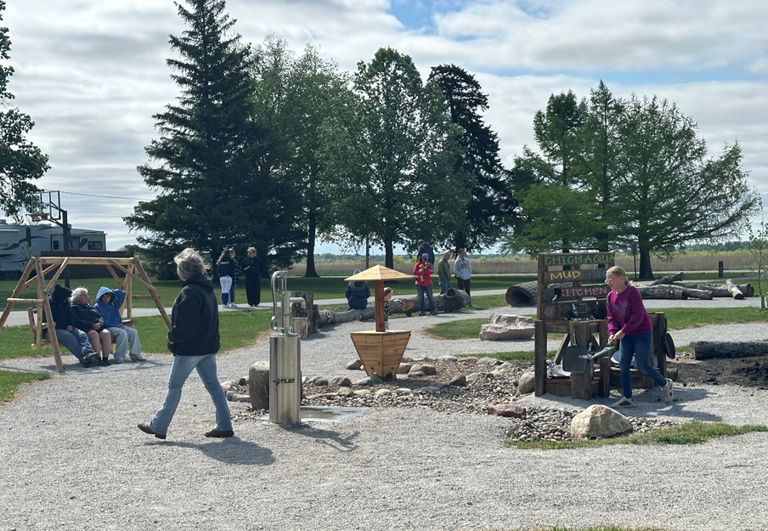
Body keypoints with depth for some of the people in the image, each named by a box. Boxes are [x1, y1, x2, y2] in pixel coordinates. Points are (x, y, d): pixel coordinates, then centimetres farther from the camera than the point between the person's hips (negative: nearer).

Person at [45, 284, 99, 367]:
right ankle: (82, 357, -51)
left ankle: (88, 353, -50)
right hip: (53, 330, -7)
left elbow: (71, 315, 19)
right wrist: (65, 327, -12)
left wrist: (70, 326, -2)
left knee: (82, 334, -24)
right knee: (69, 336, -36)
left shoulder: (65, 302, 17)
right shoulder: (49, 302, -7)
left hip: (67, 327, 7)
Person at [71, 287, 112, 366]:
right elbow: (76, 321, -8)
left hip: (98, 327, 6)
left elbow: (100, 316, 22)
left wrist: (100, 323, -3)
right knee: (94, 334, -37)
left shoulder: (90, 306, 31)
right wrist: (92, 325, -16)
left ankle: (105, 358, -31)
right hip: (85, 329, -6)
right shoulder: (74, 307, 9)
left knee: (106, 333, -27)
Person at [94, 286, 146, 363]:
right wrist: (114, 325, -14)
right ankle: (119, 357, -34)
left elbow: (122, 294, 20)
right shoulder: (97, 307, 2)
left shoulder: (114, 304, 20)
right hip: (107, 328, -7)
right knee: (122, 332, -34)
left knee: (133, 332, -18)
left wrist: (111, 292, 11)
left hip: (118, 326, 7)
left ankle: (135, 355, -18)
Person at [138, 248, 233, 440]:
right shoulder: (208, 289, 9)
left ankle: (158, 426, 13)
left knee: (174, 386, 3)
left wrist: (172, 337, -5)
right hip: (208, 346, 8)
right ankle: (224, 426, 8)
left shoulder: (189, 292, -20)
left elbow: (184, 325, -23)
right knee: (212, 384, 10)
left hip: (189, 348, -8)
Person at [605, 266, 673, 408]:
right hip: (625, 336, 7)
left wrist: (623, 331, -24)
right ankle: (627, 398, 6)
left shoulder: (632, 292, -17)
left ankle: (665, 384, 21)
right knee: (623, 364, -1)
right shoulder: (610, 297, 4)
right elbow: (611, 318, 6)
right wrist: (612, 333, -12)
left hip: (642, 333, -7)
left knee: (642, 366, -4)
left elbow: (638, 315, -21)